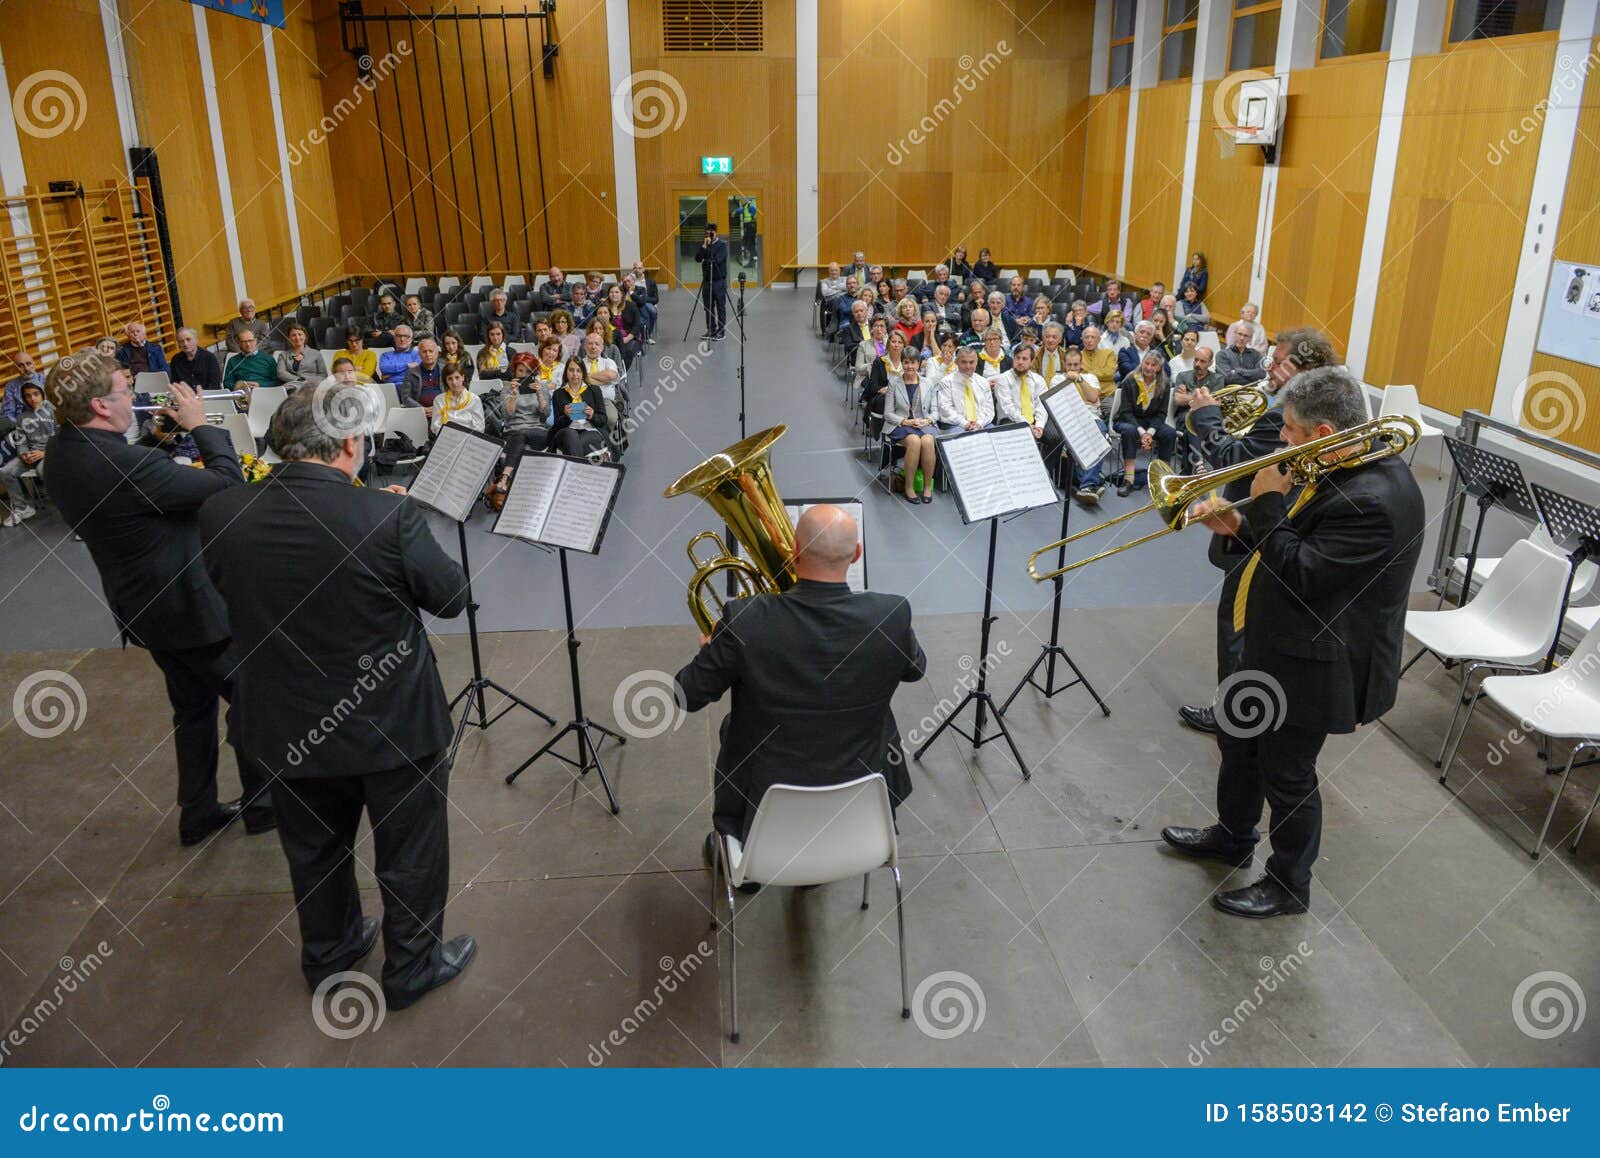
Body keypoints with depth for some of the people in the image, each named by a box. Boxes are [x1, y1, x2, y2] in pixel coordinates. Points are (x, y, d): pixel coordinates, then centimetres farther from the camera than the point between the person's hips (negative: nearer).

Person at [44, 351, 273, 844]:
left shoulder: (60, 452, -3)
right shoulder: (125, 465, -32)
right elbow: (229, 482, -24)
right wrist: (201, 425, -12)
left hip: (142, 608, 9)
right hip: (193, 608, -9)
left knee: (193, 706, 22)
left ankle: (198, 813, 33)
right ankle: (262, 801, 25)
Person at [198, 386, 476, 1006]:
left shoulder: (219, 516, -14)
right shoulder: (387, 515, -27)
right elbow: (451, 595, -13)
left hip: (289, 726, 5)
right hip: (392, 723, -4)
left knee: (314, 849, 27)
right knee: (409, 854, 19)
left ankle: (329, 953, 48)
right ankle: (412, 967, 37)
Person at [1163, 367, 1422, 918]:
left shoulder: (1373, 500, -30)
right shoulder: (1345, 469, 1)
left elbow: (1300, 575, -30)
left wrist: (1267, 505, -22)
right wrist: (1241, 525, -2)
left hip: (1314, 663, -10)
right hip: (1277, 644, 10)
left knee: (1286, 775, 8)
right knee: (1238, 740, 25)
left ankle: (1289, 885, 30)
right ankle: (1233, 836, 48)